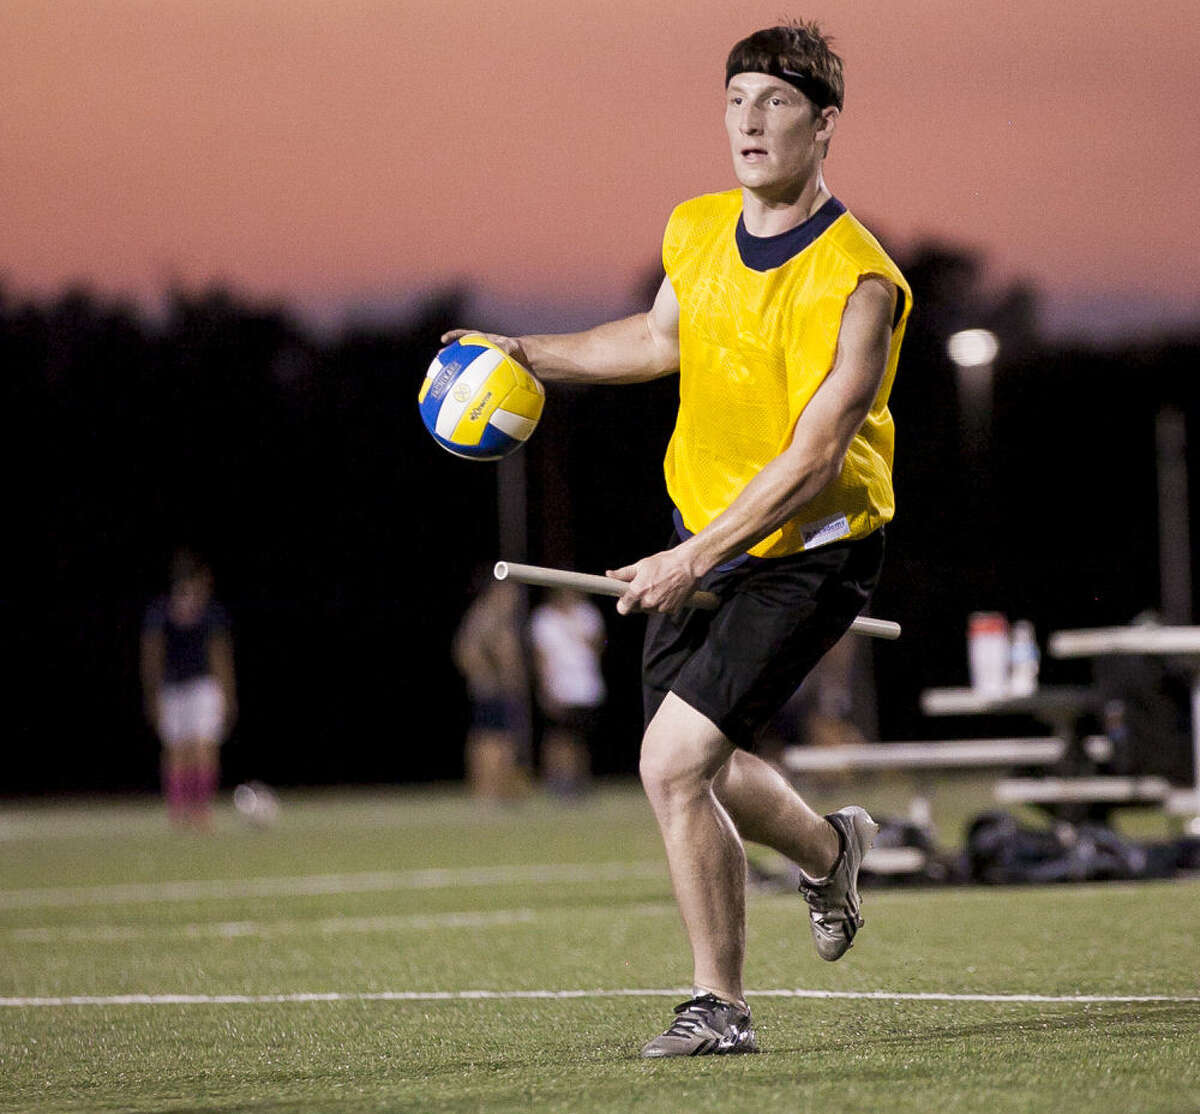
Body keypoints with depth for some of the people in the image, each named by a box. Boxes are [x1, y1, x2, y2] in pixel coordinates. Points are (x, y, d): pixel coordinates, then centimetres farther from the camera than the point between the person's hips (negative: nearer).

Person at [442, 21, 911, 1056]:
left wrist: (693, 560, -30)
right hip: (702, 538, 7)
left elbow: (812, 461, -26)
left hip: (810, 554, -7)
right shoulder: (695, 232, 0)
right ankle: (830, 848, 46)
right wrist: (529, 352, 15)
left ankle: (720, 1004, -1)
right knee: (693, 767, 12)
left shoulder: (857, 282, -22)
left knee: (673, 760, -18)